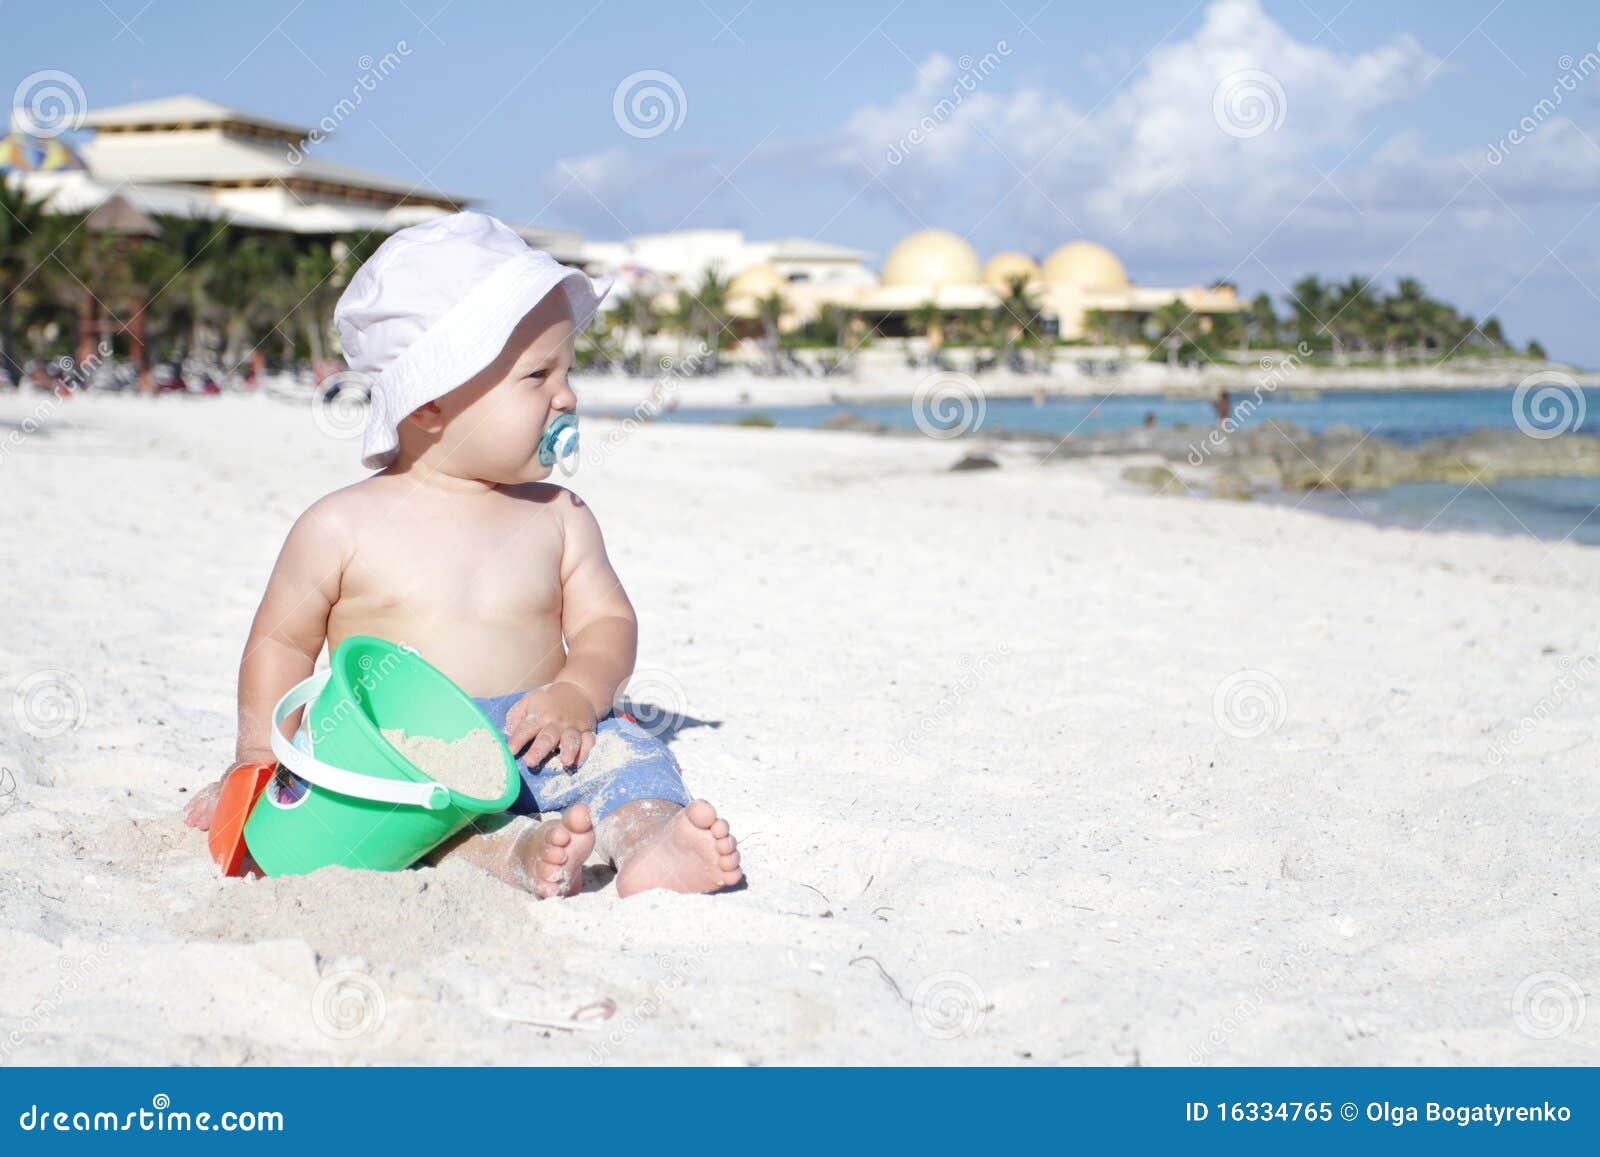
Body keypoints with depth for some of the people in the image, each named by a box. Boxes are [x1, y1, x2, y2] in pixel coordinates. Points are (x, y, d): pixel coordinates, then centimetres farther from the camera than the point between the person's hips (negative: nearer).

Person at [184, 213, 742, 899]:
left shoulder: (558, 517, 10)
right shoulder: (343, 527, 2)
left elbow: (607, 622, 8)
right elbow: (282, 641, 12)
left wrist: (577, 694, -14)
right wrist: (257, 761, 2)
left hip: (530, 748, 3)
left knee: (620, 748, -22)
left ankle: (653, 841, -51)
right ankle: (512, 853, -53)